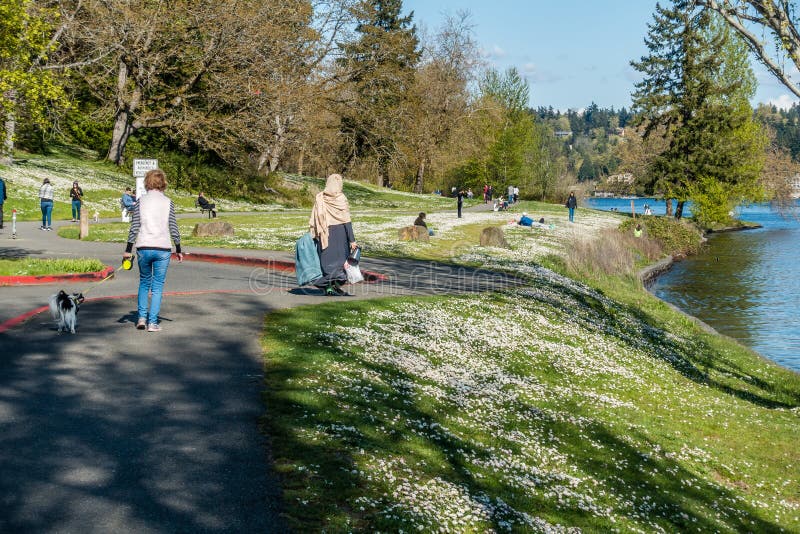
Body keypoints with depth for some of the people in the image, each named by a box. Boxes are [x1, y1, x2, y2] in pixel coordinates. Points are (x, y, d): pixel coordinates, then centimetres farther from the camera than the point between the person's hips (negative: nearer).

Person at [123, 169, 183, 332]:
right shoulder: (168, 202, 1)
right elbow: (173, 228, 1)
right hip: (163, 248, -1)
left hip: (143, 248, 1)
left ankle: (141, 317, 13)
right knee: (157, 286, 6)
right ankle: (152, 322, 3)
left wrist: (128, 250, 4)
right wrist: (178, 250, 11)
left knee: (144, 282, 19)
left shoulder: (140, 201, 1)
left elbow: (134, 227, -1)